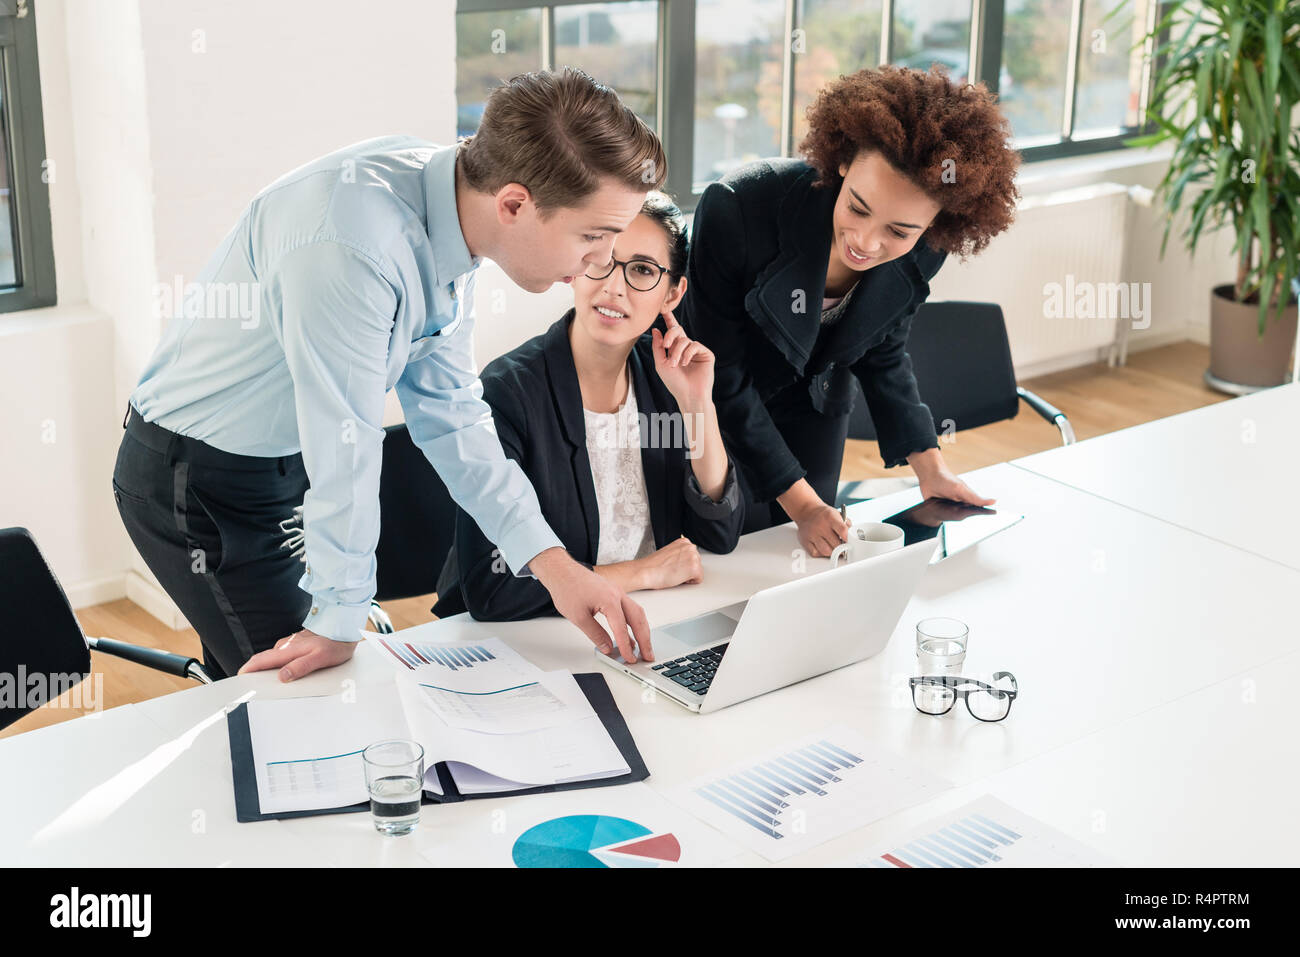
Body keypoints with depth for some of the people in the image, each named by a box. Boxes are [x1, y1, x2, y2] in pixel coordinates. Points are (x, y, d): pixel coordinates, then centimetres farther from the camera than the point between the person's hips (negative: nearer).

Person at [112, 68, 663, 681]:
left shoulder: (445, 226, -7)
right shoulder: (351, 245, -36)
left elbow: (449, 412, -1)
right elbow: (344, 445, -28)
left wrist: (550, 560, -8)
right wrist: (340, 624, -16)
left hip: (281, 468, 8)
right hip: (197, 486, -8)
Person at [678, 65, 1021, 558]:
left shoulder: (921, 254, -21)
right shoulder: (736, 210, -35)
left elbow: (882, 353, 1)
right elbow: (720, 376, -26)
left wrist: (930, 466, -6)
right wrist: (798, 500, -24)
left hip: (814, 415, 4)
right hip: (719, 412, -4)